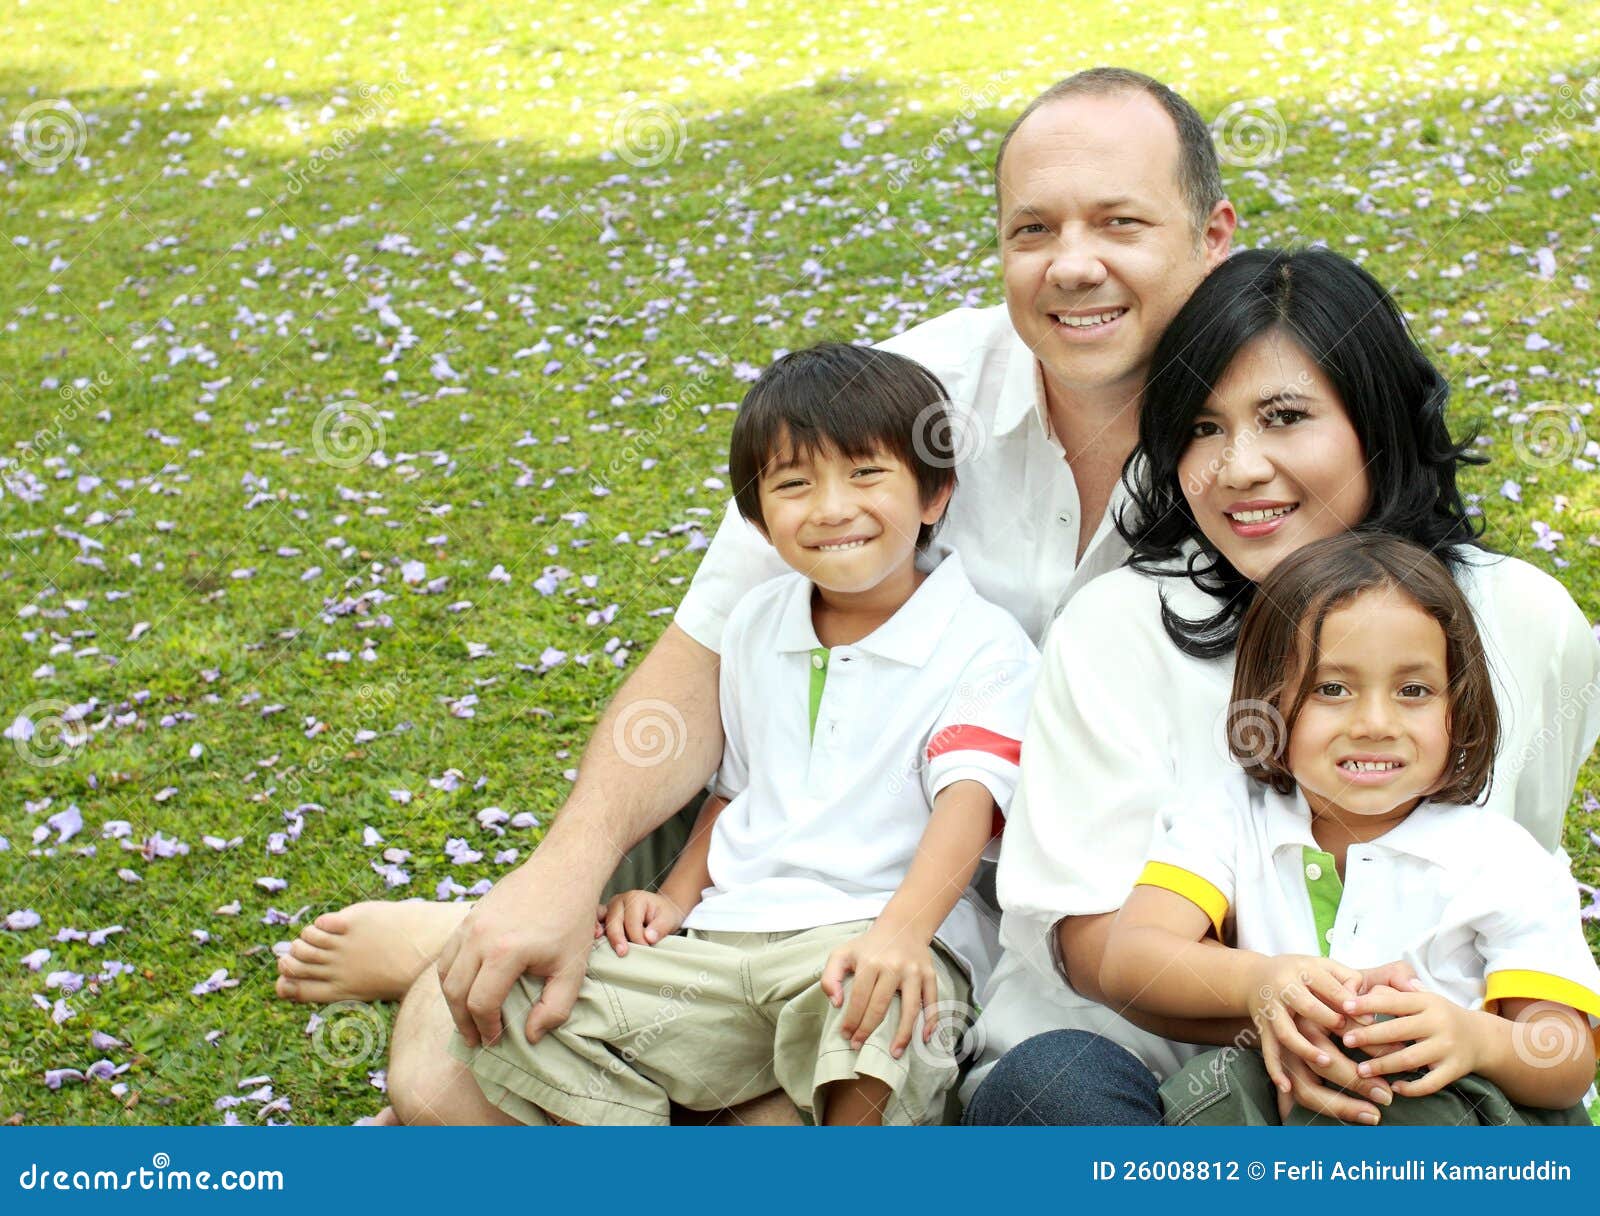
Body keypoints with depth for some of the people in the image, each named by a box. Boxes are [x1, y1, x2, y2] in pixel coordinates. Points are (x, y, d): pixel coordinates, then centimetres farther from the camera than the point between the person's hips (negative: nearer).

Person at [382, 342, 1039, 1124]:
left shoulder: (982, 647, -3)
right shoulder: (755, 627, 17)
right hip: (722, 936, 6)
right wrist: (677, 897, 10)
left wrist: (902, 930, -34)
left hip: (870, 938, -5)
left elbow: (968, 800, -17)